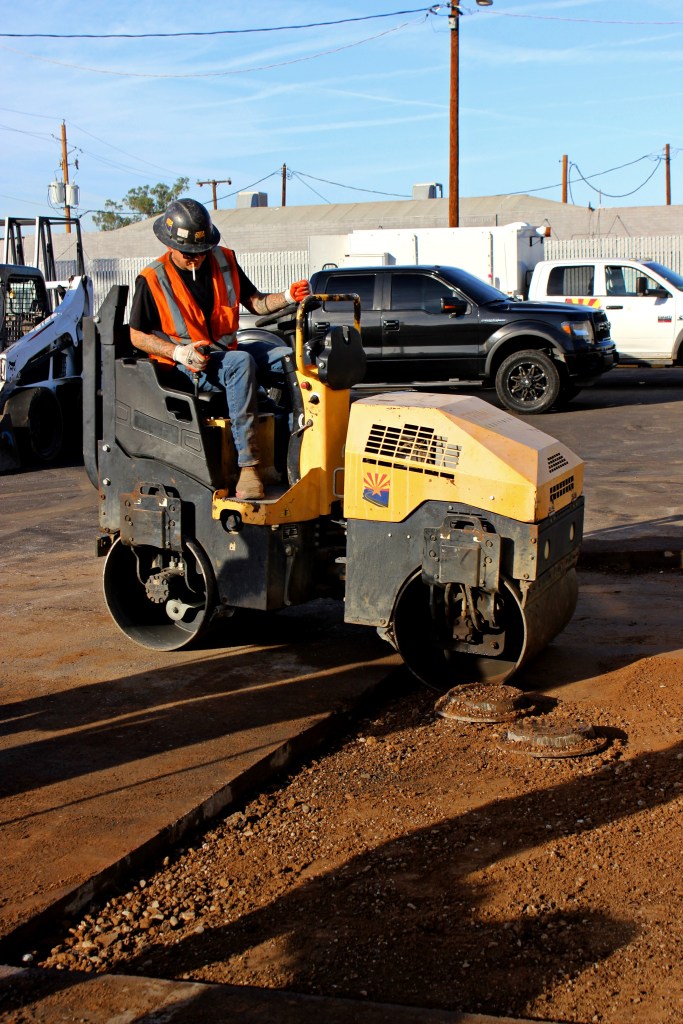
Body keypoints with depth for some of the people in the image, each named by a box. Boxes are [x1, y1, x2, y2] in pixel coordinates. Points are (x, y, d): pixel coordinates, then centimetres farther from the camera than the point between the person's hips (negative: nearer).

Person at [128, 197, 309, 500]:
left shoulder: (224, 261, 8)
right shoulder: (153, 279, -6)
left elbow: (256, 303, 13)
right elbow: (136, 336, -4)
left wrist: (287, 297, -7)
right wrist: (178, 352, -19)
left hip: (226, 350, 6)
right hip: (186, 363, -6)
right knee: (241, 362, -35)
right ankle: (247, 466, -42)